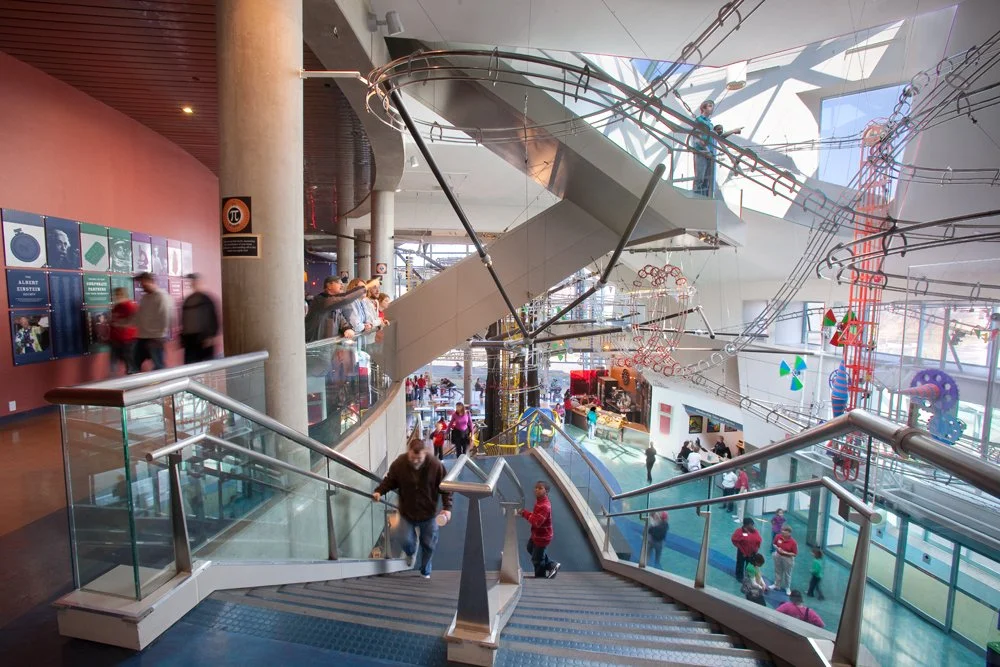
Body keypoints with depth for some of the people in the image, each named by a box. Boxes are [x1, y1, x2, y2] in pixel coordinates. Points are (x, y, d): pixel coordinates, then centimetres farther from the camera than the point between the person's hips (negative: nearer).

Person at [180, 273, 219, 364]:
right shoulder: (187, 300, 13)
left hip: (204, 338, -6)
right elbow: (183, 320, 17)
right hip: (190, 338, 6)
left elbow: (214, 318, -10)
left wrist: (211, 336, -16)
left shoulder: (207, 299, -5)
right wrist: (181, 337, 14)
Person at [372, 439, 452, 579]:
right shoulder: (398, 464, -20)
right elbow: (389, 481, -3)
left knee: (428, 545, 13)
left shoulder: (435, 465, -22)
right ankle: (410, 552, 35)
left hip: (428, 514, 0)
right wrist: (379, 491, -19)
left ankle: (425, 571, 43)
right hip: (407, 513, 0)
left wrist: (447, 507, -19)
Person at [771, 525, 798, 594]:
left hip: (788, 559, -4)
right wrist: (777, 548, -17)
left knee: (787, 574, 16)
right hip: (778, 556, 4)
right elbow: (774, 544, 3)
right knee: (778, 571, 21)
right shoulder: (778, 537, -14)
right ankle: (777, 585, 39)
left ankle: (787, 588, 37)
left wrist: (785, 552, -25)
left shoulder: (793, 542, -24)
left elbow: (795, 554, -18)